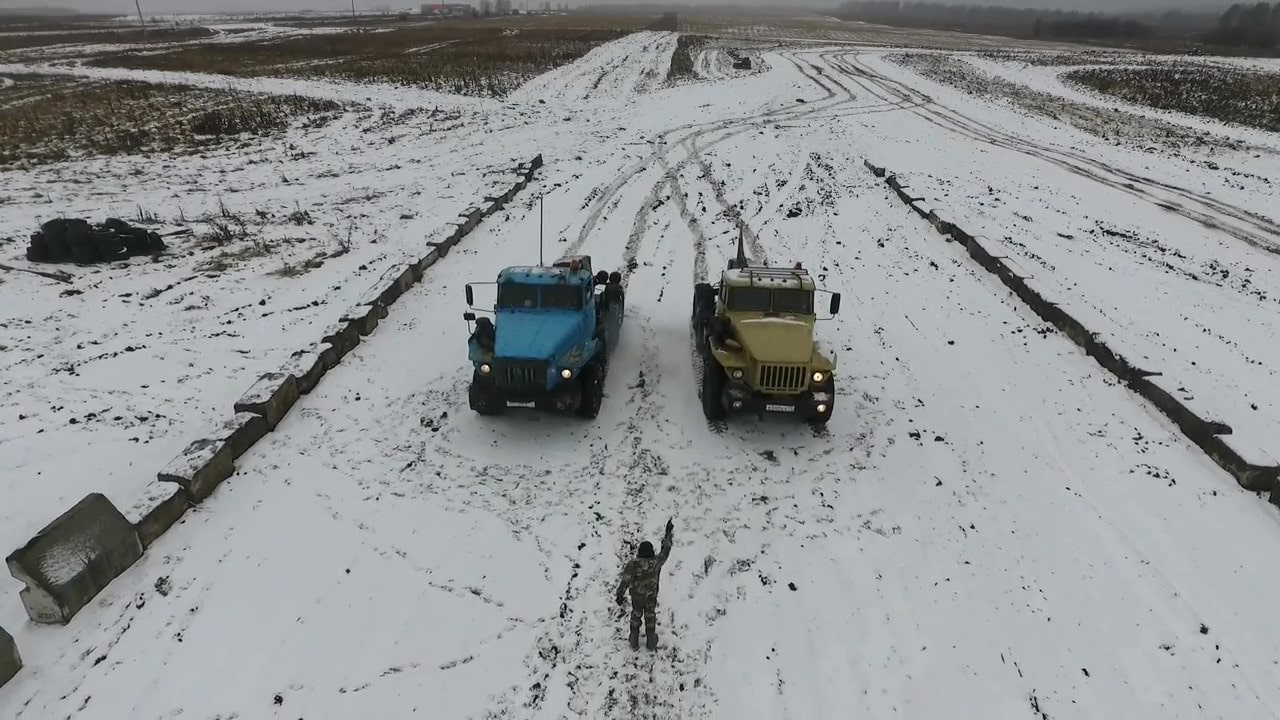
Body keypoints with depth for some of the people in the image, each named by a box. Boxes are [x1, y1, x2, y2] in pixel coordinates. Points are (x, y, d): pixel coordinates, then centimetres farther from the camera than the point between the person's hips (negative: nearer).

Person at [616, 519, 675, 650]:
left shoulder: (632, 565, -29)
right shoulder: (656, 562, -27)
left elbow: (625, 581, -22)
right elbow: (666, 550, -13)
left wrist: (620, 595, -8)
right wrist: (668, 533, -3)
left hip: (636, 596, -1)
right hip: (652, 596, 1)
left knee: (636, 616, 24)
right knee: (650, 617, 23)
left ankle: (635, 642, 37)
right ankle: (651, 643, 40)